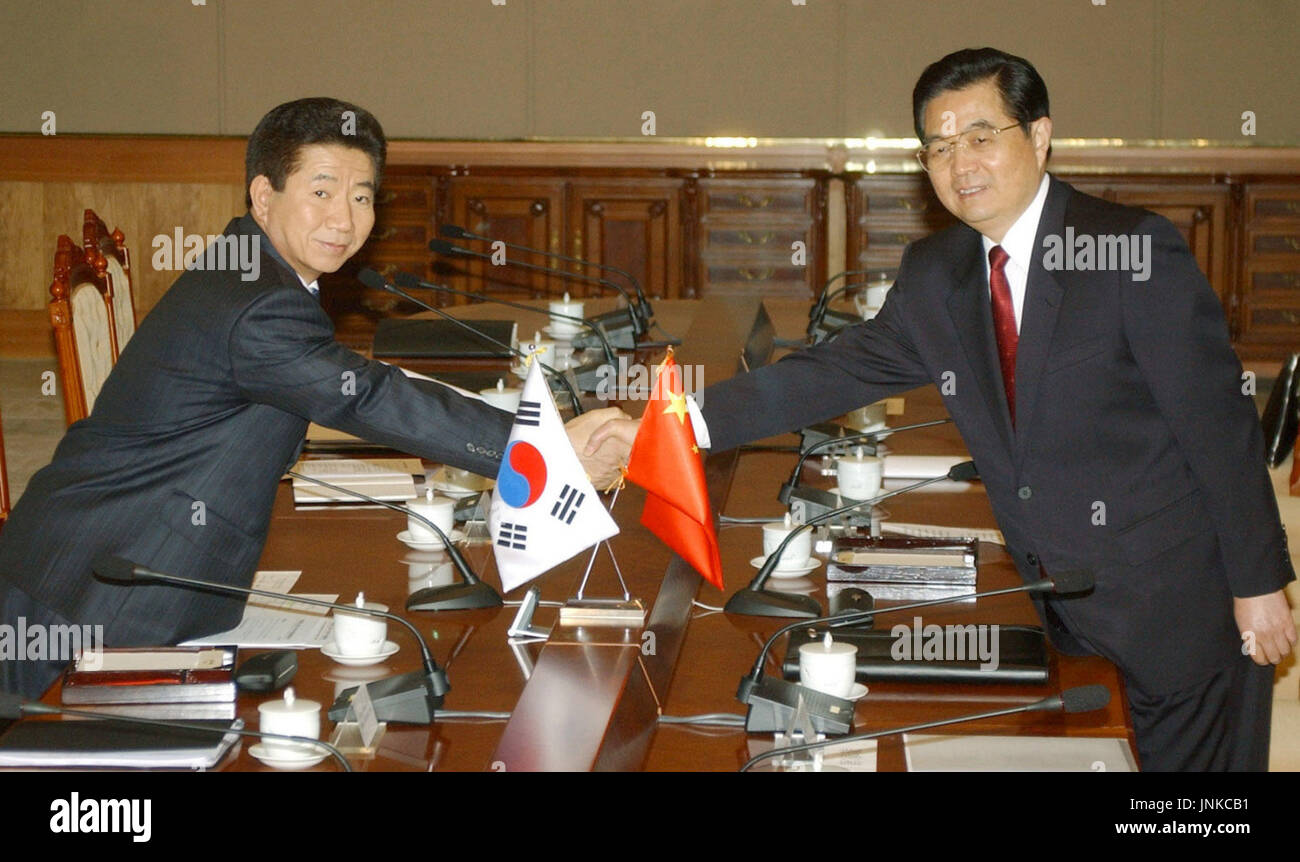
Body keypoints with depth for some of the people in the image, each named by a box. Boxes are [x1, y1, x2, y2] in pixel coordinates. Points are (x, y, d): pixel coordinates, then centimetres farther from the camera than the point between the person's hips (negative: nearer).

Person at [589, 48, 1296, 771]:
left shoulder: (1136, 251, -15)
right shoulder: (933, 275, 4)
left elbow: (1219, 423, -13)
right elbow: (835, 373, 4)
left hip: (1178, 606, -5)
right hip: (1067, 616, 5)